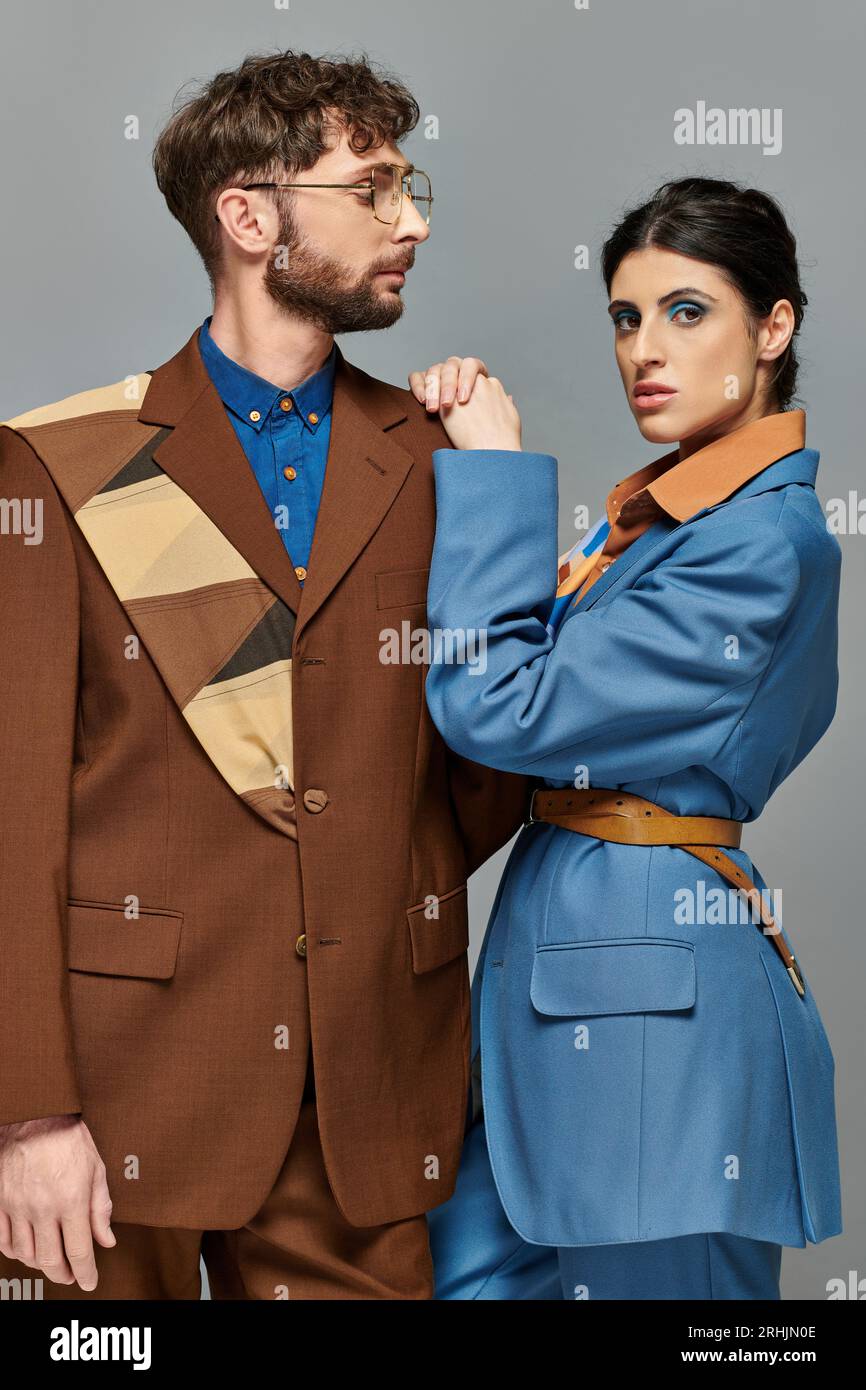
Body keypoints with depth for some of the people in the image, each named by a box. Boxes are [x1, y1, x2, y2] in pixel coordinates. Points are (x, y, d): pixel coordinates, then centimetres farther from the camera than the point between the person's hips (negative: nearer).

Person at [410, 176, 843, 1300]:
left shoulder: (764, 542, -19)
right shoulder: (655, 509, 11)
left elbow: (499, 710, -21)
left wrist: (491, 471, -13)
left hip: (653, 994, -9)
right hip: (562, 966, 9)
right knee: (473, 1273, 15)